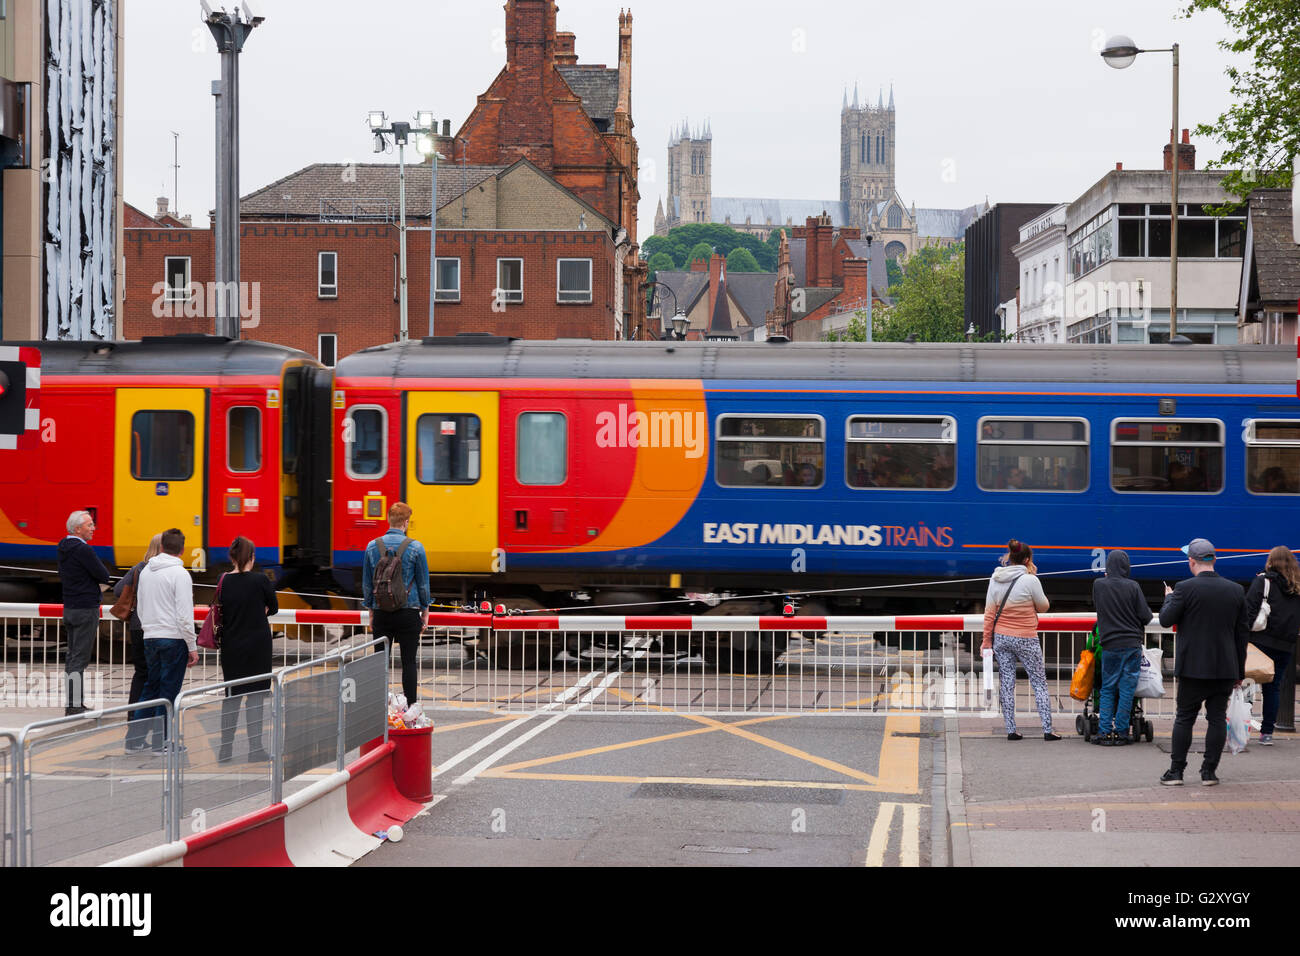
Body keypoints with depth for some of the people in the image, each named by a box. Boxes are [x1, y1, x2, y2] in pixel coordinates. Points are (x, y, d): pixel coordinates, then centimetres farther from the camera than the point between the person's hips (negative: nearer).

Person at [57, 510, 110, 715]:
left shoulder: (64, 548, 10)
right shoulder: (83, 550, -17)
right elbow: (104, 576, -14)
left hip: (69, 607, 9)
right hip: (86, 609, -9)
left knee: (72, 656, 12)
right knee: (80, 658, -7)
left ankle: (73, 702, 16)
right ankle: (74, 705, -8)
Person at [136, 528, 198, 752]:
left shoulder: (146, 571, 10)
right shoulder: (179, 574, -11)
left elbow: (139, 607, 18)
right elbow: (184, 614, -14)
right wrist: (192, 647, -10)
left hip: (150, 638, 6)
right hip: (174, 639, -6)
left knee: (151, 686, 15)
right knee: (168, 690, -1)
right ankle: (160, 742, 0)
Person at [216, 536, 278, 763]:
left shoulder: (223, 582, -3)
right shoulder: (260, 580, -11)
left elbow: (220, 615, 4)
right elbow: (273, 607, 3)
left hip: (231, 646, 3)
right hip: (257, 646, -3)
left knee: (231, 696, 12)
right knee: (255, 695, 2)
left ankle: (225, 750, 14)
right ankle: (255, 749, 2)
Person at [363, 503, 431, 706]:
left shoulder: (373, 547, 2)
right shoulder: (415, 548, -6)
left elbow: (367, 584, 8)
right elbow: (423, 583, 0)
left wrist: (371, 613, 16)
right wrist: (425, 613, 10)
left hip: (381, 613, 2)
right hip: (408, 611, -2)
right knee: (409, 662, 1)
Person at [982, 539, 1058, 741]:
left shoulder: (995, 579, 1)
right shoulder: (1030, 580, -13)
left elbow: (989, 613, 2)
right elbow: (1043, 606, 0)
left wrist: (987, 640, 8)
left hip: (1001, 638, 4)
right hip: (1025, 639, -4)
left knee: (1007, 684, 6)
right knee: (1039, 683, 6)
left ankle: (1011, 730, 3)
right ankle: (1047, 730, 2)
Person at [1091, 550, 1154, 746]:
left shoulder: (1098, 585, -3)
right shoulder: (1132, 586, -8)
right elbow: (1146, 616, -6)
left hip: (1109, 644, 1)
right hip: (1132, 645, -1)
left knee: (1107, 688, 10)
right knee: (1127, 689, 4)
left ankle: (1104, 731, 3)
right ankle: (1120, 732, 4)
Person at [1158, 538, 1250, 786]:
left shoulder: (1186, 589, -11)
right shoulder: (1236, 591, 3)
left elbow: (1166, 619, -5)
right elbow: (1242, 633, 7)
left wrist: (1169, 597, 15)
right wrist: (1240, 671, 14)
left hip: (1193, 668, -3)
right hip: (1226, 668, 3)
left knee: (1184, 718, 7)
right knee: (1217, 718, 8)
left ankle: (1176, 771, 8)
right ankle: (1209, 772, 8)